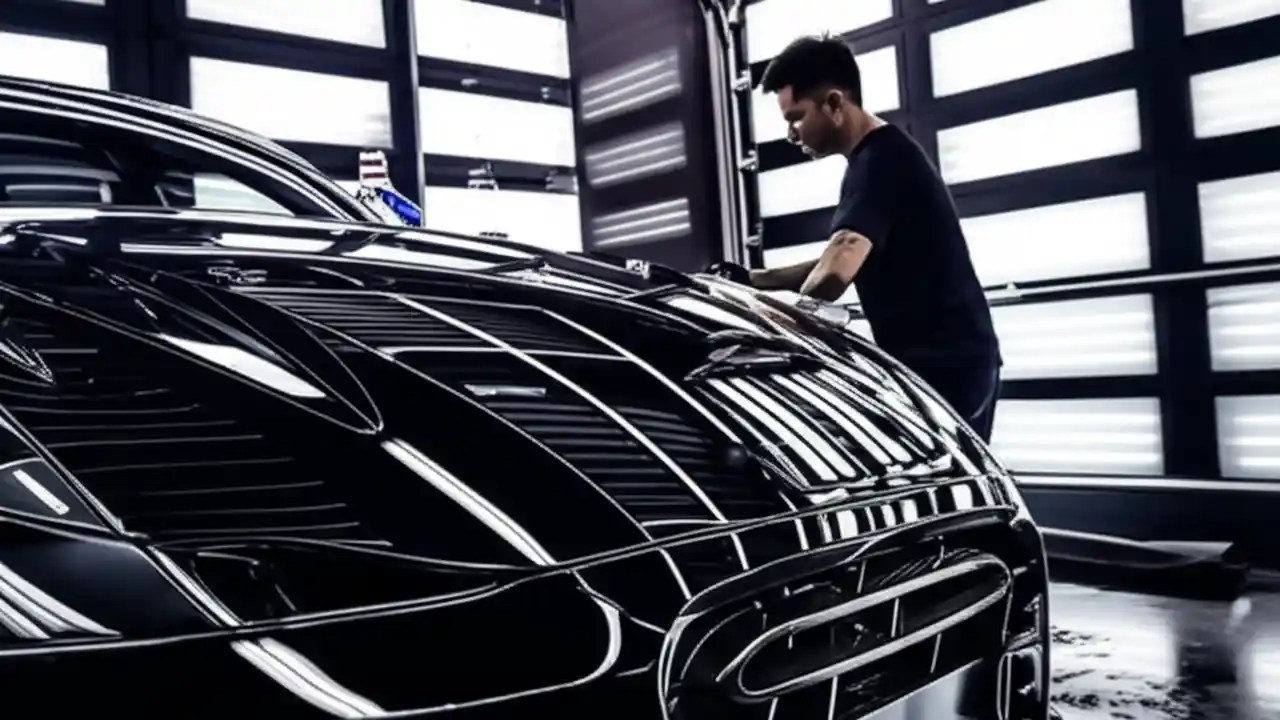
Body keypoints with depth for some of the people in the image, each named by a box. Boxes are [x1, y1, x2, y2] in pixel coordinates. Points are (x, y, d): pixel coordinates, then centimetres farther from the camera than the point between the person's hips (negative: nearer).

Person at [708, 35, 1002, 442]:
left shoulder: (880, 161, -15)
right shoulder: (881, 159, 18)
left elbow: (836, 272, -30)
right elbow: (839, 264, 25)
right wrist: (754, 280, 15)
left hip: (942, 362, -10)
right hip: (950, 358, 10)